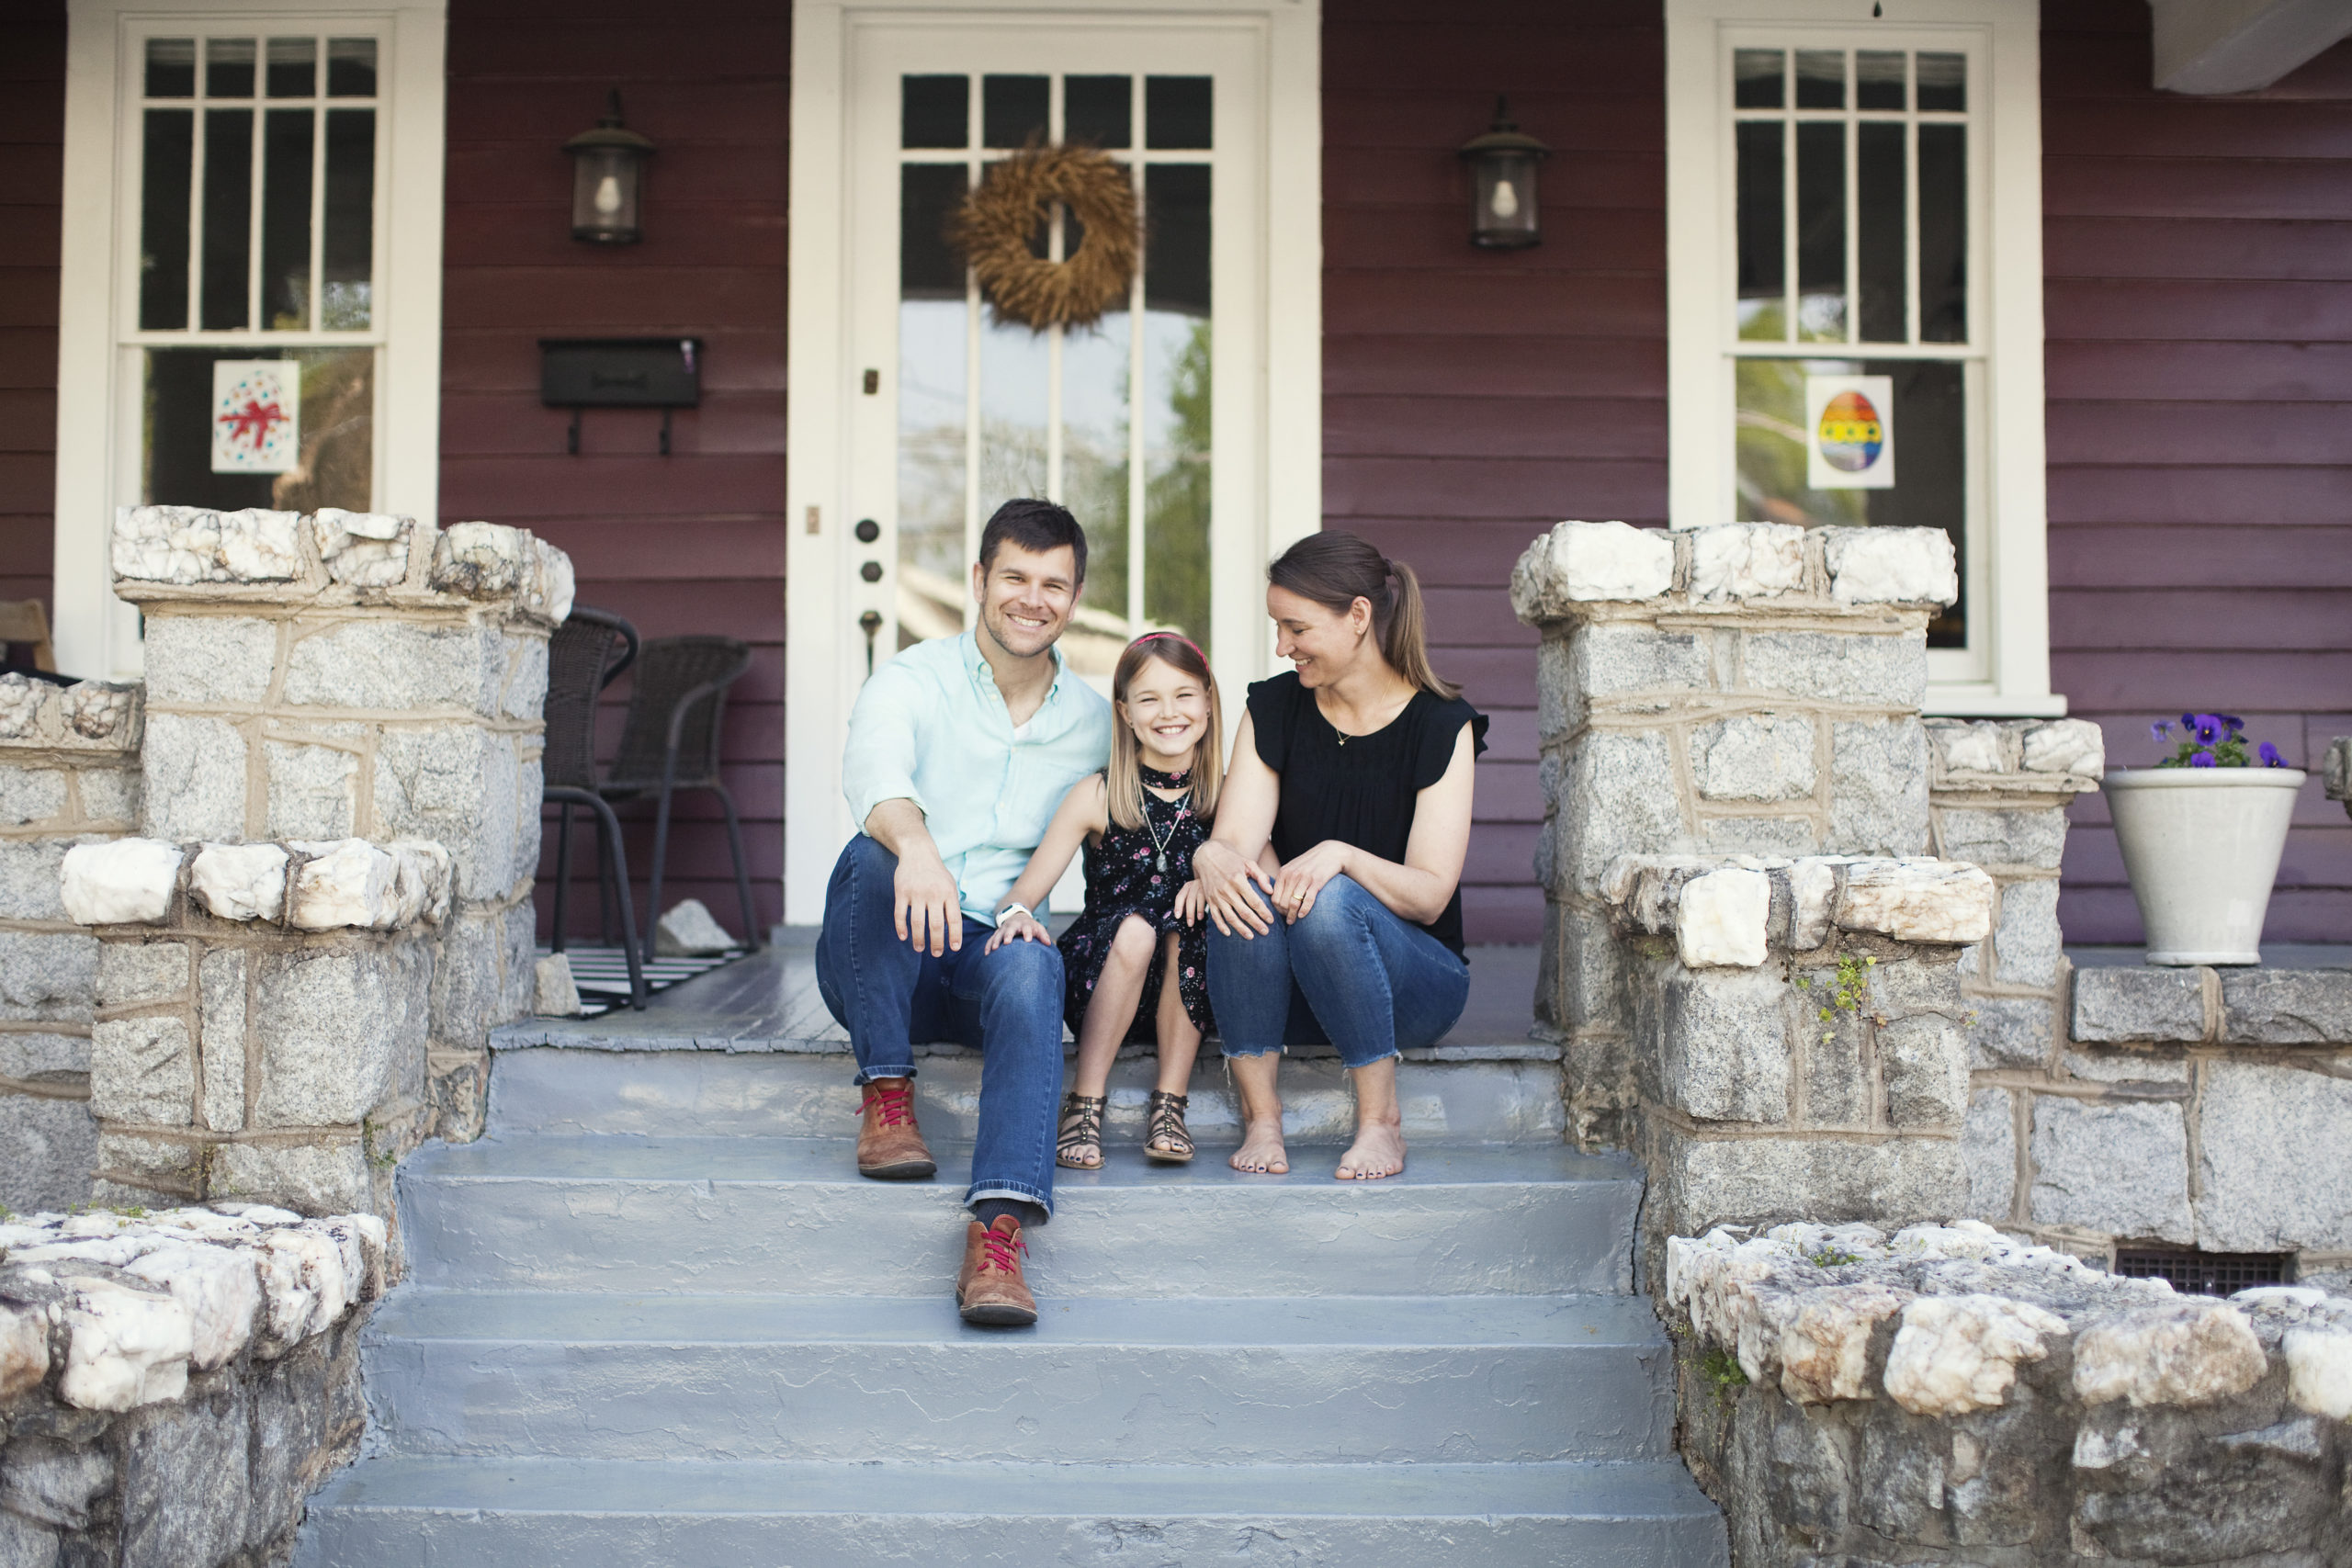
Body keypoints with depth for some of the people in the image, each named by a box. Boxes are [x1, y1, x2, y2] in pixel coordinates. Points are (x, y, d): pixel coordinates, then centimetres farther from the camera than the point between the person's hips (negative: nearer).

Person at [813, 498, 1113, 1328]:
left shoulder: (1091, 719, 12)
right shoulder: (912, 681, -2)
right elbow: (872, 770, -25)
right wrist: (915, 845, -48)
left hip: (992, 950, 1)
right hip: (878, 965, -1)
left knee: (1033, 967, -35)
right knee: (874, 851, -33)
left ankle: (999, 1228, -52)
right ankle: (887, 1095, -21)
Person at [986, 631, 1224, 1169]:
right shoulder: (1097, 796, 0)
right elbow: (1031, 883, -5)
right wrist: (1016, 912, -29)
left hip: (1190, 995, 1)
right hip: (1100, 980, -1)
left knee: (1185, 923, -29)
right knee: (1134, 925, -31)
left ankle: (1169, 1102, -19)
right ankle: (1085, 1102, -22)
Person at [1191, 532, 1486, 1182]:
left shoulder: (1440, 725, -9)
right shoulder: (1274, 708, 2)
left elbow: (1430, 895, -16)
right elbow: (1234, 839, -9)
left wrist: (1343, 856, -35)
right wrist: (1212, 859, -34)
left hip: (1417, 978, -2)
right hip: (1294, 994, 3)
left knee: (1330, 899, -34)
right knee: (1243, 888, -29)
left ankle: (1379, 1116, -18)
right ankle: (1259, 1114, -22)